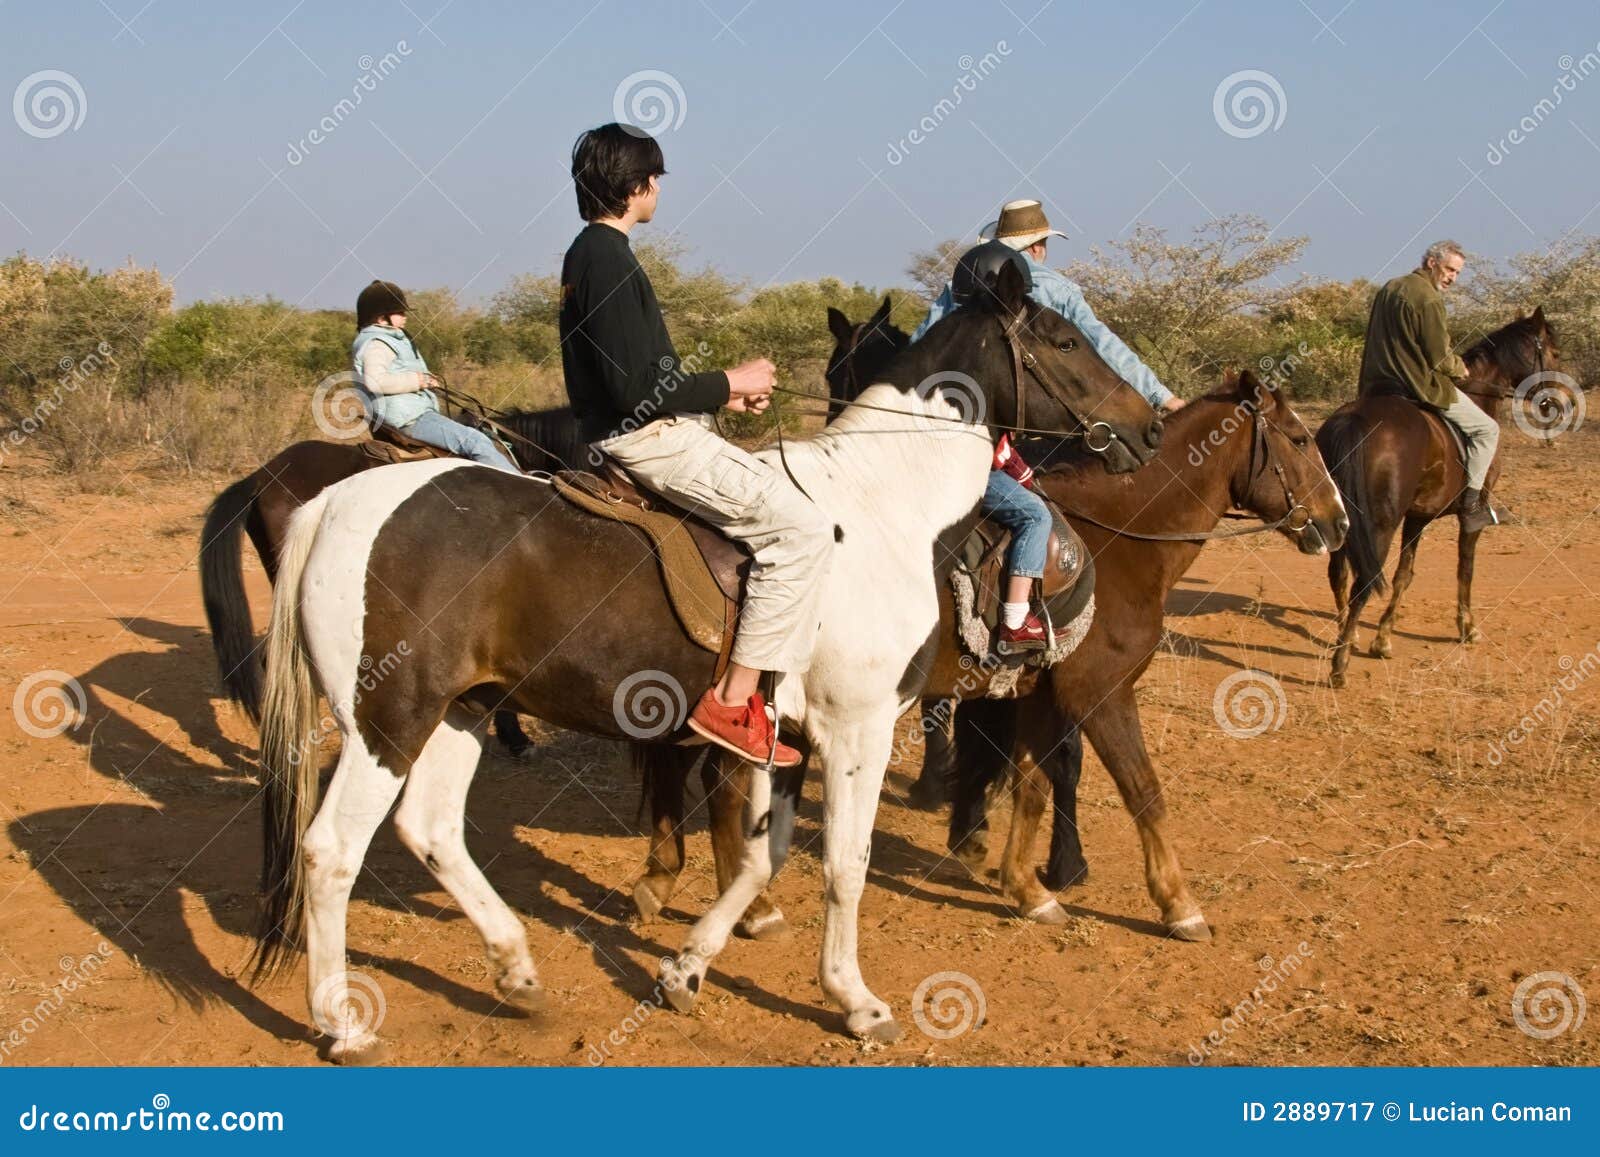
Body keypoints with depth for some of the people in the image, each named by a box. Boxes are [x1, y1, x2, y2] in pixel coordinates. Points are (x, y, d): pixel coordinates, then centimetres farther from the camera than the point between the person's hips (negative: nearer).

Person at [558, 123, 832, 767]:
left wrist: (720, 394, 13)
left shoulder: (588, 254, 15)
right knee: (800, 527, -16)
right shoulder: (610, 261, -17)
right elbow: (636, 389, -23)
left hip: (641, 431, 11)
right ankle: (733, 702, -15)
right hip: (648, 440, -11)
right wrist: (727, 383, -11)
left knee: (781, 492, 23)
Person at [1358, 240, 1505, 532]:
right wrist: (1460, 368, 4)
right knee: (1486, 429, 2)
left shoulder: (1389, 289, 12)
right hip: (1422, 385, -9)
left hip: (1379, 385, 9)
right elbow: (1439, 357, -16)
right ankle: (1472, 506, -2)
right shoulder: (1427, 298, -16)